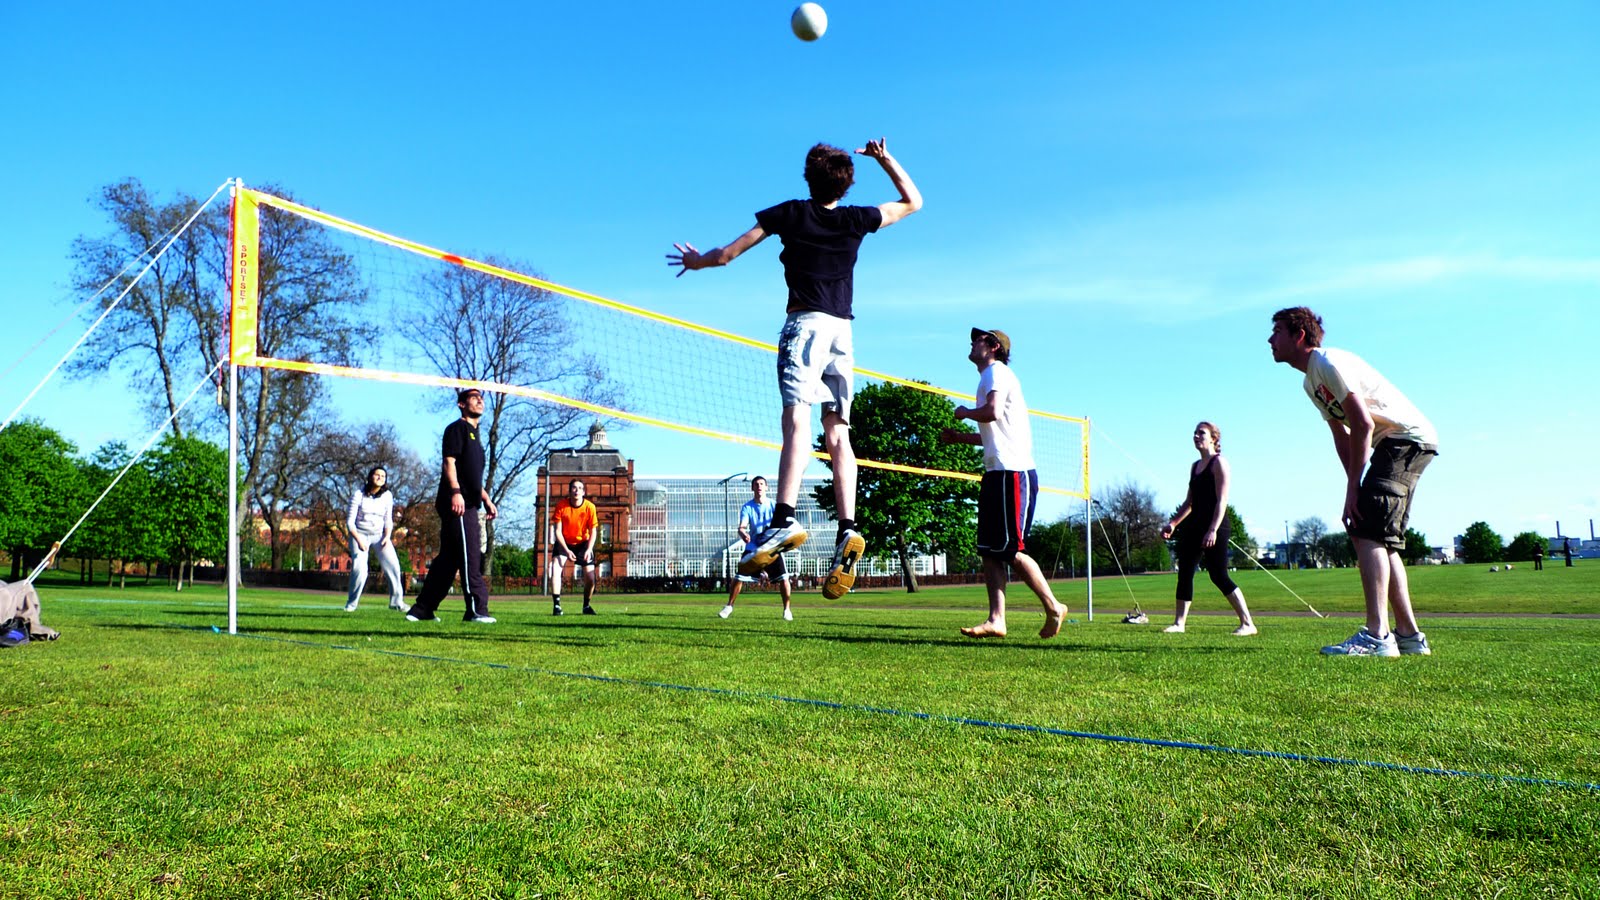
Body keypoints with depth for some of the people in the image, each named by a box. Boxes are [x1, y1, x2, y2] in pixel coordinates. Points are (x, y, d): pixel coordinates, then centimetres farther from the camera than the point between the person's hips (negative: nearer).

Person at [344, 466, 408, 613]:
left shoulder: (387, 495, 0)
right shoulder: (358, 494, -10)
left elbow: (388, 520, 6)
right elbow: (350, 521, -9)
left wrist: (387, 536, -12)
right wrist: (358, 540, -21)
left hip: (380, 534, 3)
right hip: (360, 534, -3)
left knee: (392, 564, -14)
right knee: (359, 569, -19)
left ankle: (396, 601, -3)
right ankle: (352, 602, 2)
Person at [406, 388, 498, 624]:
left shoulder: (474, 435, 27)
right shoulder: (457, 428, -1)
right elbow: (449, 461, -14)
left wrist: (486, 501, 24)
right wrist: (455, 492, -25)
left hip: (468, 505, 10)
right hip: (457, 502, -10)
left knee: (448, 558, 10)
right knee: (469, 555, -13)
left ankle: (422, 610, 15)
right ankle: (476, 609, -14)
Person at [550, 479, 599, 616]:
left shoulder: (590, 507, -17)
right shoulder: (561, 506, -18)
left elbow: (592, 531, -11)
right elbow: (557, 531, -16)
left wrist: (589, 550, -24)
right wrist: (567, 550, -25)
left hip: (583, 543, 1)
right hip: (564, 542, 0)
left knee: (590, 578, -6)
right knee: (555, 569, -23)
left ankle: (586, 606, 19)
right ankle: (556, 605, -15)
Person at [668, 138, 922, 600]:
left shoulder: (789, 214, 6)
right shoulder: (857, 219, 13)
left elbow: (727, 254, 11)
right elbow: (913, 201, 30)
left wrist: (697, 261, 30)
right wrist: (885, 158, 35)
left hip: (805, 322, -4)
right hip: (843, 329, 4)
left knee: (797, 420, -20)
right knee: (837, 431, 2)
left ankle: (785, 520, -36)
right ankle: (847, 531, -10)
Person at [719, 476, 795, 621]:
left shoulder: (774, 505, -3)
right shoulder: (747, 507, -4)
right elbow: (742, 526, -16)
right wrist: (743, 534, -40)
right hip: (752, 548, 0)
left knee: (783, 578, -11)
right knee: (738, 578, -3)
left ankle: (787, 609, 6)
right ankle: (729, 606, 18)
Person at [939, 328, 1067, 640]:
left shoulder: (996, 371, -5)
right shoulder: (991, 376, 25)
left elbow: (993, 412, -23)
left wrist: (964, 412, -5)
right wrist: (959, 437, 27)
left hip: (1012, 473, -10)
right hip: (997, 473, 10)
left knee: (1011, 550, -8)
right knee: (989, 550, 3)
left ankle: (1053, 607, 4)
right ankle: (996, 619, 1)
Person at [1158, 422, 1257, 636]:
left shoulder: (1218, 462, -6)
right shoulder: (1195, 466, 17)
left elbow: (1222, 500, -14)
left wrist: (1213, 530, -23)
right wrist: (1173, 523, 15)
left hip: (1214, 527, -8)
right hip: (1195, 526, 8)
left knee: (1219, 576, -10)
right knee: (1184, 572, 5)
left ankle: (1248, 624, -3)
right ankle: (1179, 623, 9)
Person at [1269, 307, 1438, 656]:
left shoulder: (1328, 362, -15)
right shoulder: (1311, 382, 15)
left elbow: (1363, 424, -21)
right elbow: (1341, 434, 13)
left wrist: (1353, 488, -18)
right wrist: (1355, 486, 2)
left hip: (1410, 438, -10)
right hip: (1391, 446, 10)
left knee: (1367, 530, -19)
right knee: (1383, 540, 10)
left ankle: (1376, 636, -26)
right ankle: (1409, 635, 14)